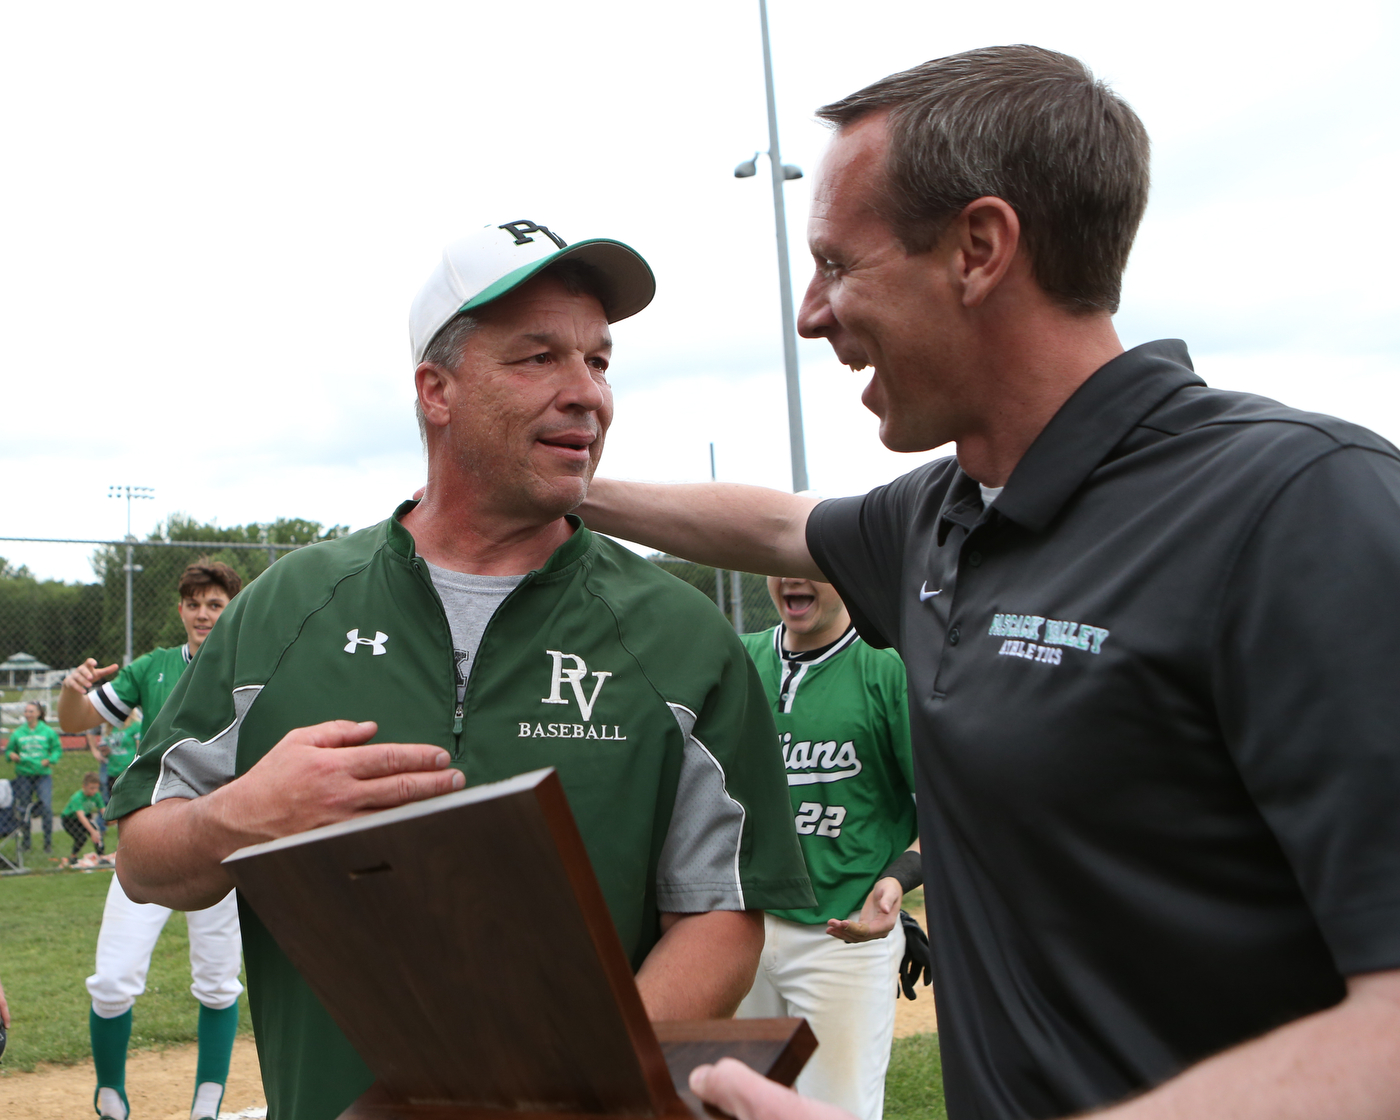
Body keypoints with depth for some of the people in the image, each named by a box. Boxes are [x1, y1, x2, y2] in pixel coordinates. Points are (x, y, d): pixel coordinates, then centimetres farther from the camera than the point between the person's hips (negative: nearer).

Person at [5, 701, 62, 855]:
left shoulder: (48, 732, 3)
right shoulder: (18, 732, 8)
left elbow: (57, 749, 7)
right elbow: (9, 750, 15)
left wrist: (50, 760, -9)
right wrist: (11, 755, -6)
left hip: (43, 774, -2)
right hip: (23, 775, 2)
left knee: (46, 806, -12)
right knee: (24, 808, 6)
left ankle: (48, 843, -4)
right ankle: (26, 841, 20)